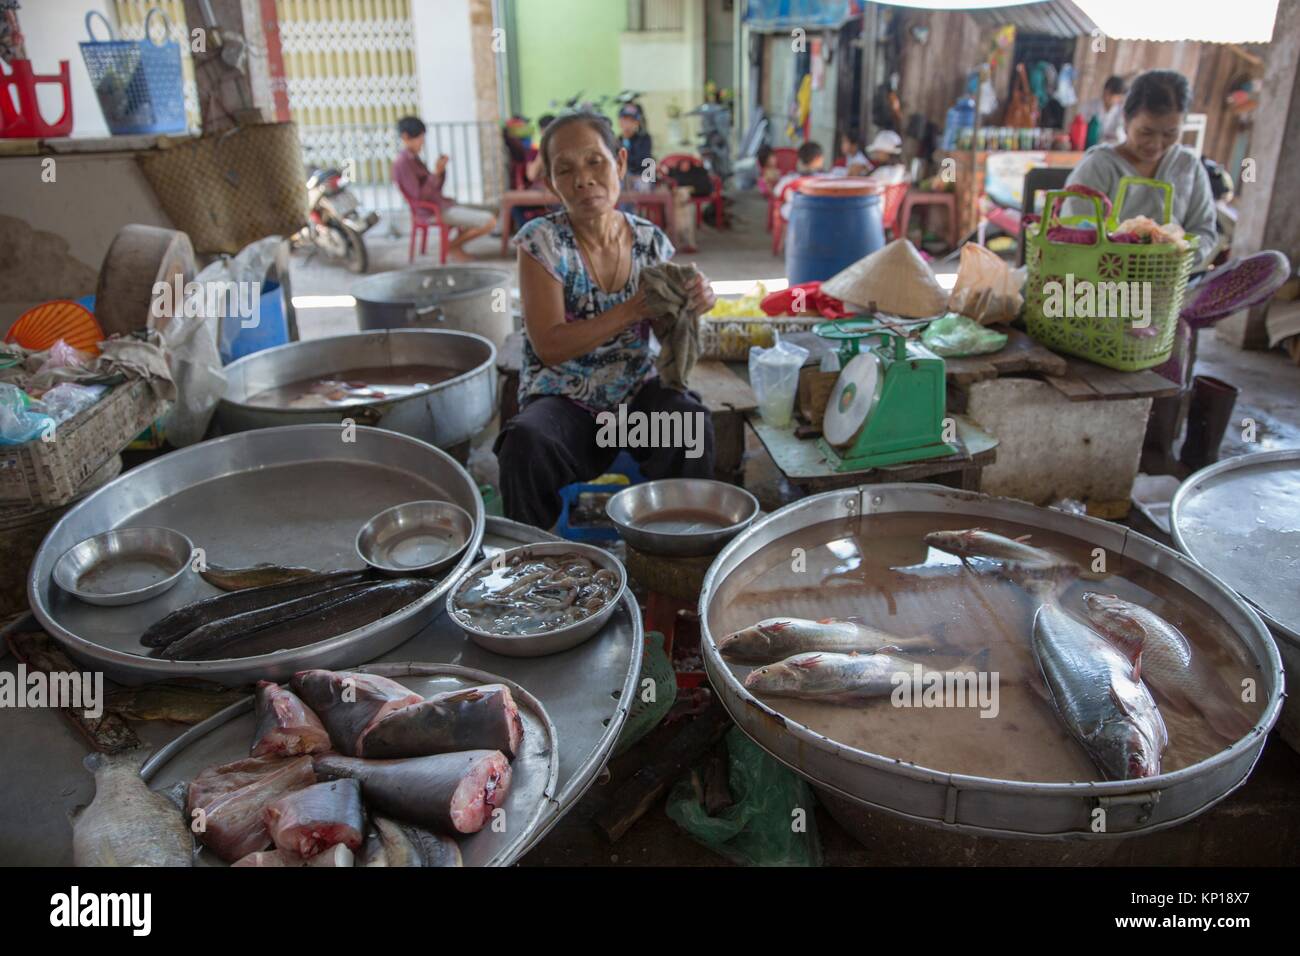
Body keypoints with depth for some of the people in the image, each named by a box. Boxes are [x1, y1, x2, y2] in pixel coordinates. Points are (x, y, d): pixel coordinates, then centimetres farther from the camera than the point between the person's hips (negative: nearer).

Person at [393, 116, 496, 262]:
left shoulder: (414, 158, 13)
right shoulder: (402, 162, -16)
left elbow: (436, 189, 14)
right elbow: (419, 196, -21)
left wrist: (441, 170, -2)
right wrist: (436, 173, -19)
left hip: (442, 205, 10)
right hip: (434, 211, -10)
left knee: (487, 217, 19)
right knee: (489, 221, -14)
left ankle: (455, 245, 14)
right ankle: (452, 246, 2)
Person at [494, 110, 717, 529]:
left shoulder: (651, 241, 1)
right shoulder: (541, 242, -9)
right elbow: (549, 347, -16)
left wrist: (690, 307, -19)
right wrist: (633, 309, -23)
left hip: (637, 393, 3)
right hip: (562, 400, -2)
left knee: (693, 426, -29)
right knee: (526, 443, -34)